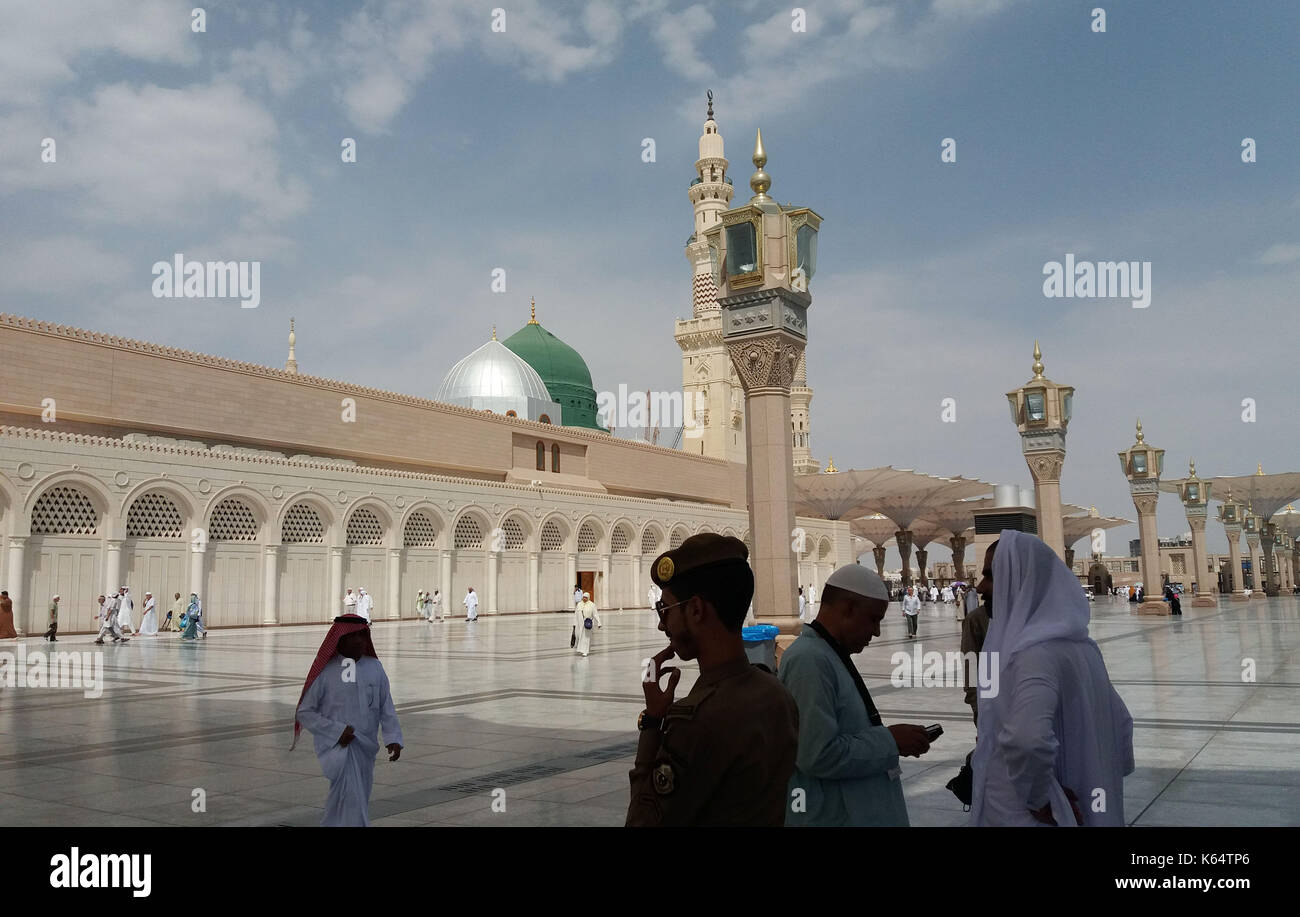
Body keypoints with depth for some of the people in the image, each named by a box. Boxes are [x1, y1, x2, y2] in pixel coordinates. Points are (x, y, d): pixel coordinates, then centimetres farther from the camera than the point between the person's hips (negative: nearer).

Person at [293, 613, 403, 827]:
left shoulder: (374, 667, 5)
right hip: (336, 745, -5)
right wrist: (337, 731, -13)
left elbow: (387, 709, 6)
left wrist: (393, 738, -9)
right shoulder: (325, 671, -6)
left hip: (365, 748, 5)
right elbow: (305, 712, -3)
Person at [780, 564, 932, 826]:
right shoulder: (809, 659, -22)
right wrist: (890, 741, -17)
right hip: (831, 816, -10)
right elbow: (818, 755, -27)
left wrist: (887, 737, 2)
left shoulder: (830, 655, 10)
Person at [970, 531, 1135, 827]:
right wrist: (1108, 779, 16)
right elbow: (1121, 722, 16)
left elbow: (1026, 739, -39)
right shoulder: (1079, 643, 5)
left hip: (1028, 815, -8)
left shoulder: (1036, 651, -23)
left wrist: (1040, 799, -24)